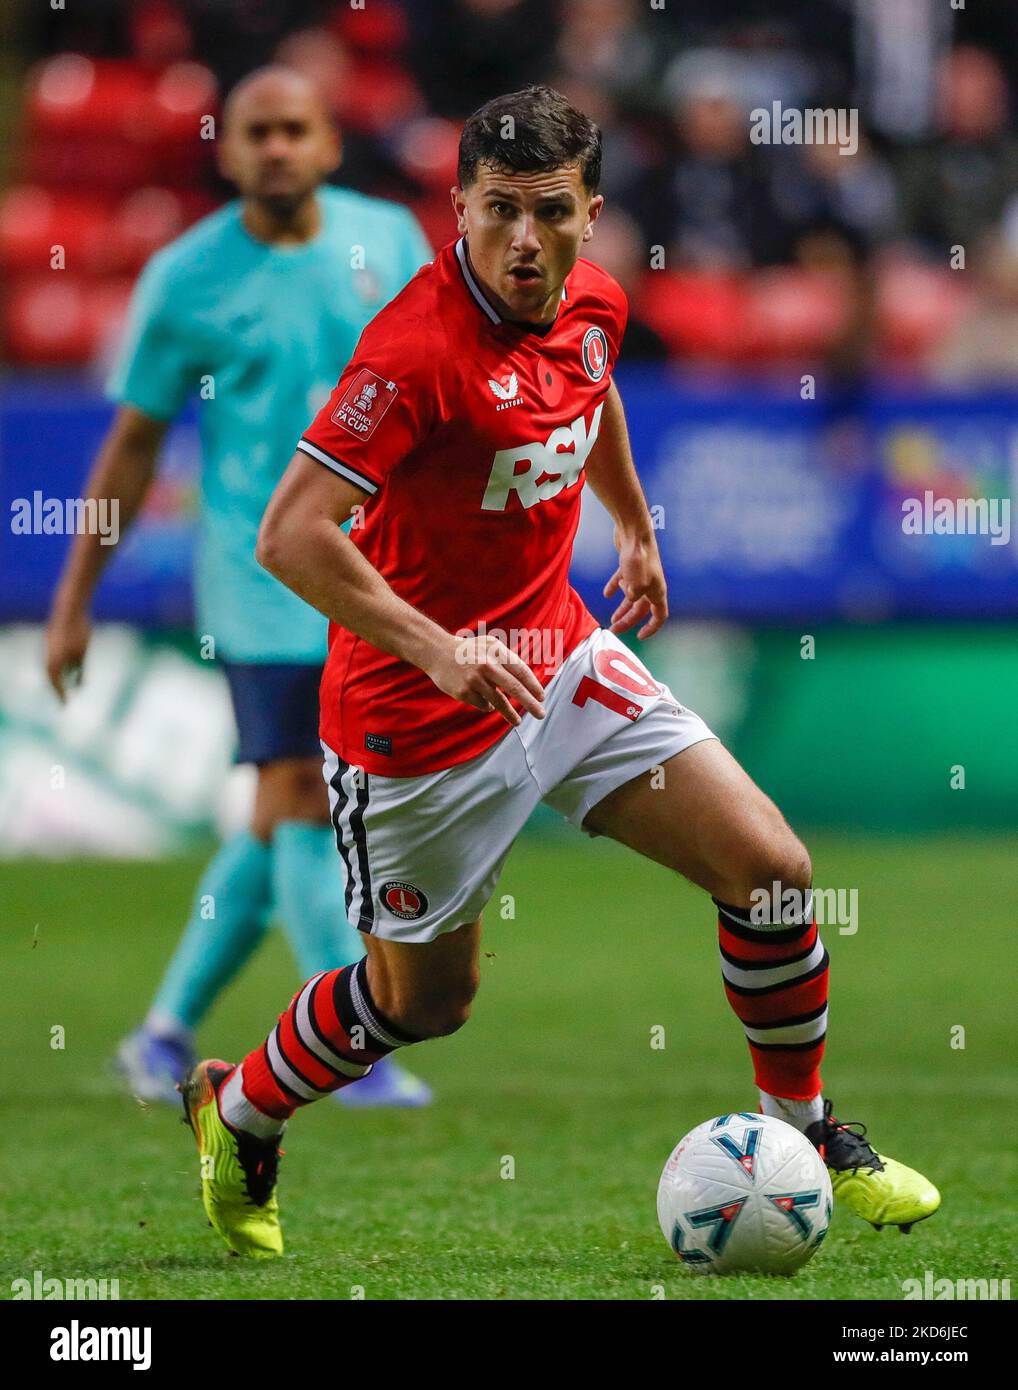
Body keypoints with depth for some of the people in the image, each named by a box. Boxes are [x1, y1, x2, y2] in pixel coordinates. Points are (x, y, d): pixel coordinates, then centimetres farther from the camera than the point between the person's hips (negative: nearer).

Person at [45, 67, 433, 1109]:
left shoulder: (386, 238, 3)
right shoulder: (185, 279, -4)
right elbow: (134, 443, 3)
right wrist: (74, 600, 3)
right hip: (258, 575, -4)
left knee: (282, 817, 7)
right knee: (300, 800, -12)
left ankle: (167, 1034, 18)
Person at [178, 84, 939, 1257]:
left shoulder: (594, 304, -3)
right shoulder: (419, 346, -27)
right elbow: (289, 537, -32)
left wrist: (637, 530, 34)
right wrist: (438, 652, -38)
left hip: (561, 661, 7)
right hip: (419, 718, -7)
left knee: (771, 870, -2)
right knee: (425, 998, 9)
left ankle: (800, 1130, 19)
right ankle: (237, 1111, 38)